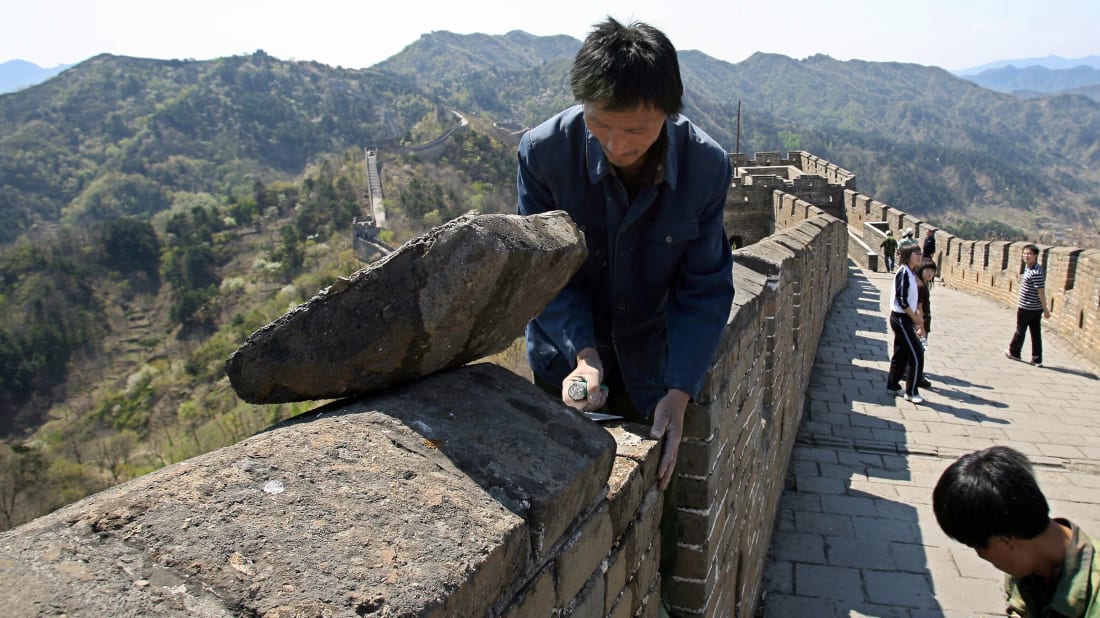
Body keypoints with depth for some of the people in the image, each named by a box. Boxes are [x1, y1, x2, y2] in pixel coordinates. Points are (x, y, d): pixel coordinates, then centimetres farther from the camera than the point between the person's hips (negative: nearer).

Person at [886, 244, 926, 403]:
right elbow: (901, 300, -20)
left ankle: (892, 386, 25)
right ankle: (911, 392, 3)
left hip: (905, 319, 9)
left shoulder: (911, 273, 11)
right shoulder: (903, 272, -16)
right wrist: (916, 319, -15)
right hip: (901, 318, -9)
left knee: (901, 354, 15)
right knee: (916, 354, -6)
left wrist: (918, 319, 10)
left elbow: (912, 301, 15)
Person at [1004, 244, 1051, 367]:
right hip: (1036, 308, 9)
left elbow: (1041, 292, -22)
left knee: (1020, 331, 11)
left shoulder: (1036, 273, -24)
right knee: (1036, 333, 9)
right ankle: (1037, 359, 13)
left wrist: (1045, 309, -20)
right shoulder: (1028, 267, 6)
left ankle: (1014, 352, 30)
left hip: (1026, 308, -9)